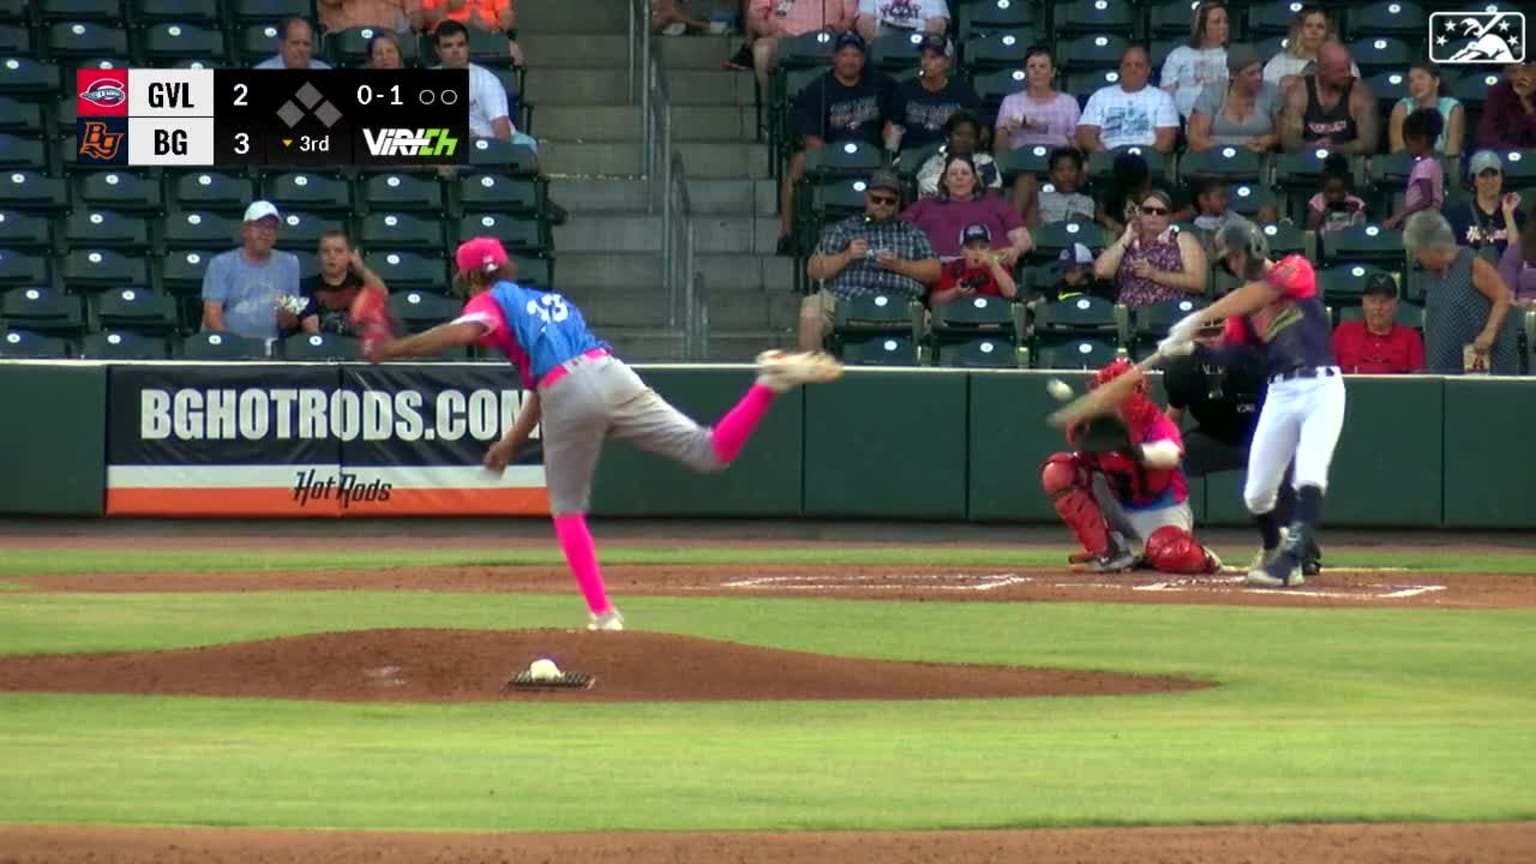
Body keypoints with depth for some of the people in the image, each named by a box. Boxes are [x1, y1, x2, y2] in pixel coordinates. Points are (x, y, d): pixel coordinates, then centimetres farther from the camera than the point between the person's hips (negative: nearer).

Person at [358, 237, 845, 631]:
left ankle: (603, 614, 8)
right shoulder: (551, 302, 34)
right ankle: (771, 383, -23)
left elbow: (463, 331, -10)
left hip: (568, 398, -5)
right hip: (613, 376, 5)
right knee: (710, 453, -3)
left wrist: (394, 350, -6)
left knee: (567, 509, 14)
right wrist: (512, 443, 38)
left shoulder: (491, 303, 14)